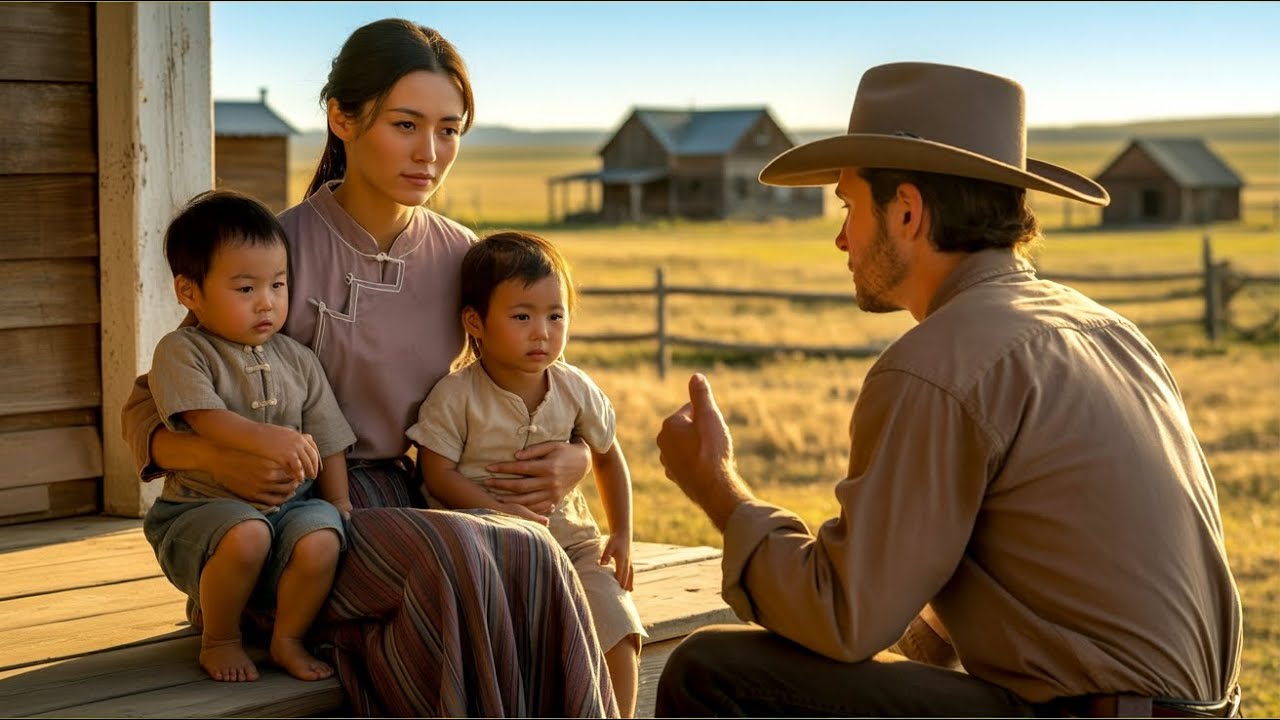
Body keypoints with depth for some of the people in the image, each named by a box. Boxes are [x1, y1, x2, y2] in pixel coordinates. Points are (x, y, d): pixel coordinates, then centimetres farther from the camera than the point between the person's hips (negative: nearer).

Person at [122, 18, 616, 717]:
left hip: (411, 505, 4)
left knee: (532, 561, -30)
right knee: (451, 555, -35)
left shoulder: (461, 258, 6)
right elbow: (145, 410, -2)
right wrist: (214, 456, -25)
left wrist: (575, 458, -5)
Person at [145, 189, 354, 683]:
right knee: (248, 534, -35)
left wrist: (339, 507, 3)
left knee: (321, 541, -28)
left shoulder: (297, 360, 10)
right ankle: (219, 641, -8)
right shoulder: (180, 352, -5)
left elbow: (327, 444, 12)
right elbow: (205, 419, -21)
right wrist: (268, 439, -36)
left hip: (292, 503, 4)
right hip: (205, 504, -4)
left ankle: (288, 638, 0)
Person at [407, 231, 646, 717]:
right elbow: (439, 475, -12)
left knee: (618, 632, -13)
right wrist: (503, 512, -22)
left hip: (568, 534, 4)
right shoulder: (456, 396, -9)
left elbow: (607, 457, 17)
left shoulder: (574, 390, 3)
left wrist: (621, 536, 13)